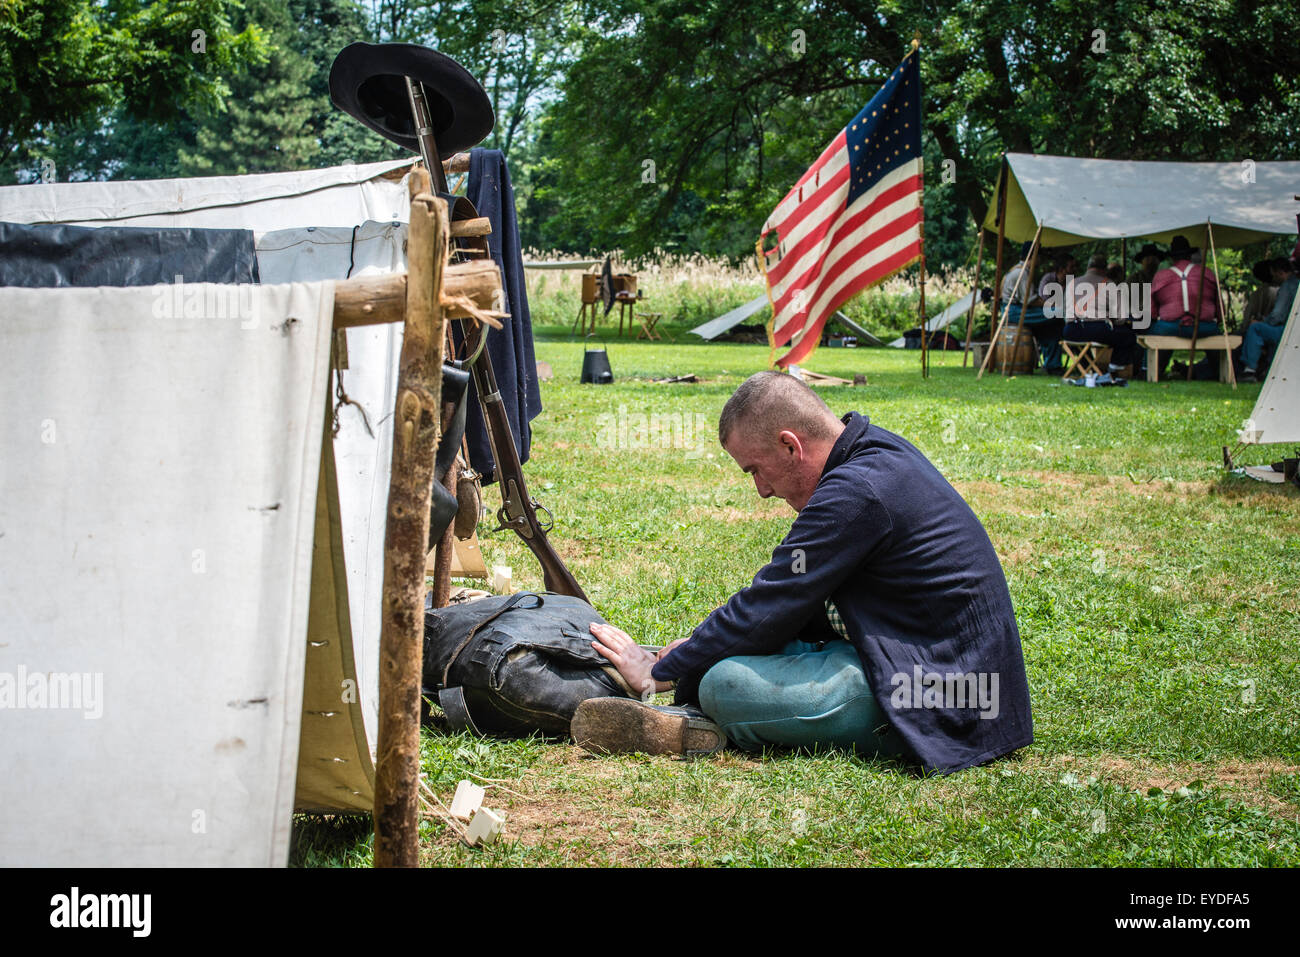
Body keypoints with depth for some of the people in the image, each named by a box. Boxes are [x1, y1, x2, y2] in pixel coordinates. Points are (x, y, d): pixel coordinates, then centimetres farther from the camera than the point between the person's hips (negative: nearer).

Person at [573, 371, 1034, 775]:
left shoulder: (856, 493, -20)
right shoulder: (878, 451, 11)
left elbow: (766, 611, -16)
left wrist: (659, 672, -4)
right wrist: (701, 646, 15)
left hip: (943, 700, -11)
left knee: (727, 683, -20)